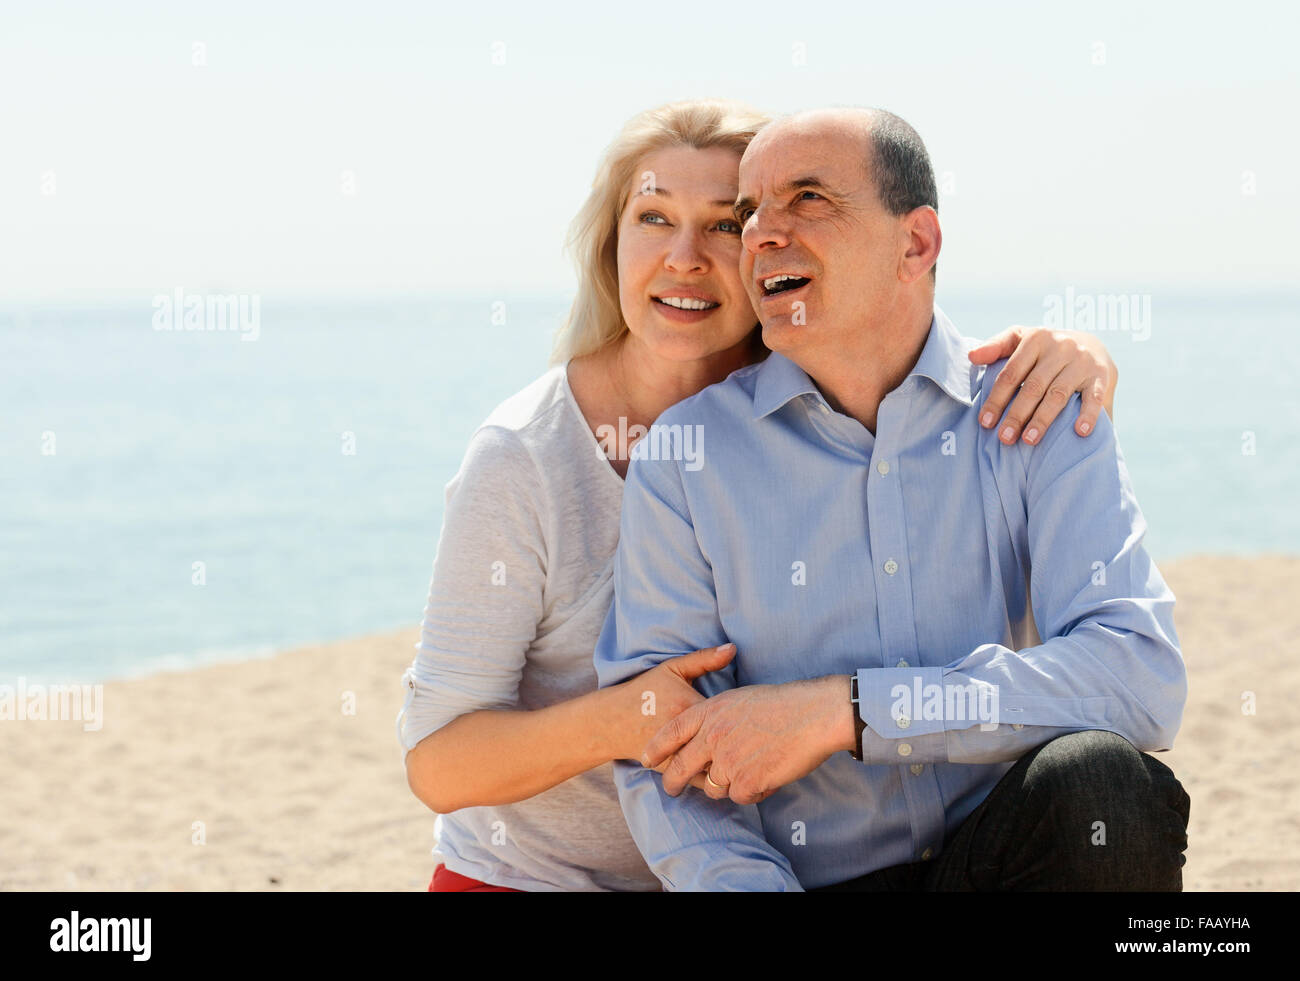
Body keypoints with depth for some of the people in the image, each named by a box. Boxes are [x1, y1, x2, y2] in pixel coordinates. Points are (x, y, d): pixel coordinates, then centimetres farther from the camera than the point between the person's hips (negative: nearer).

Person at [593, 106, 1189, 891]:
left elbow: (1144, 679, -16)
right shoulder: (688, 453, -1)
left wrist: (843, 710, -21)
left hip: (1004, 856, 2)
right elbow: (660, 763, -2)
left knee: (1103, 781, -30)